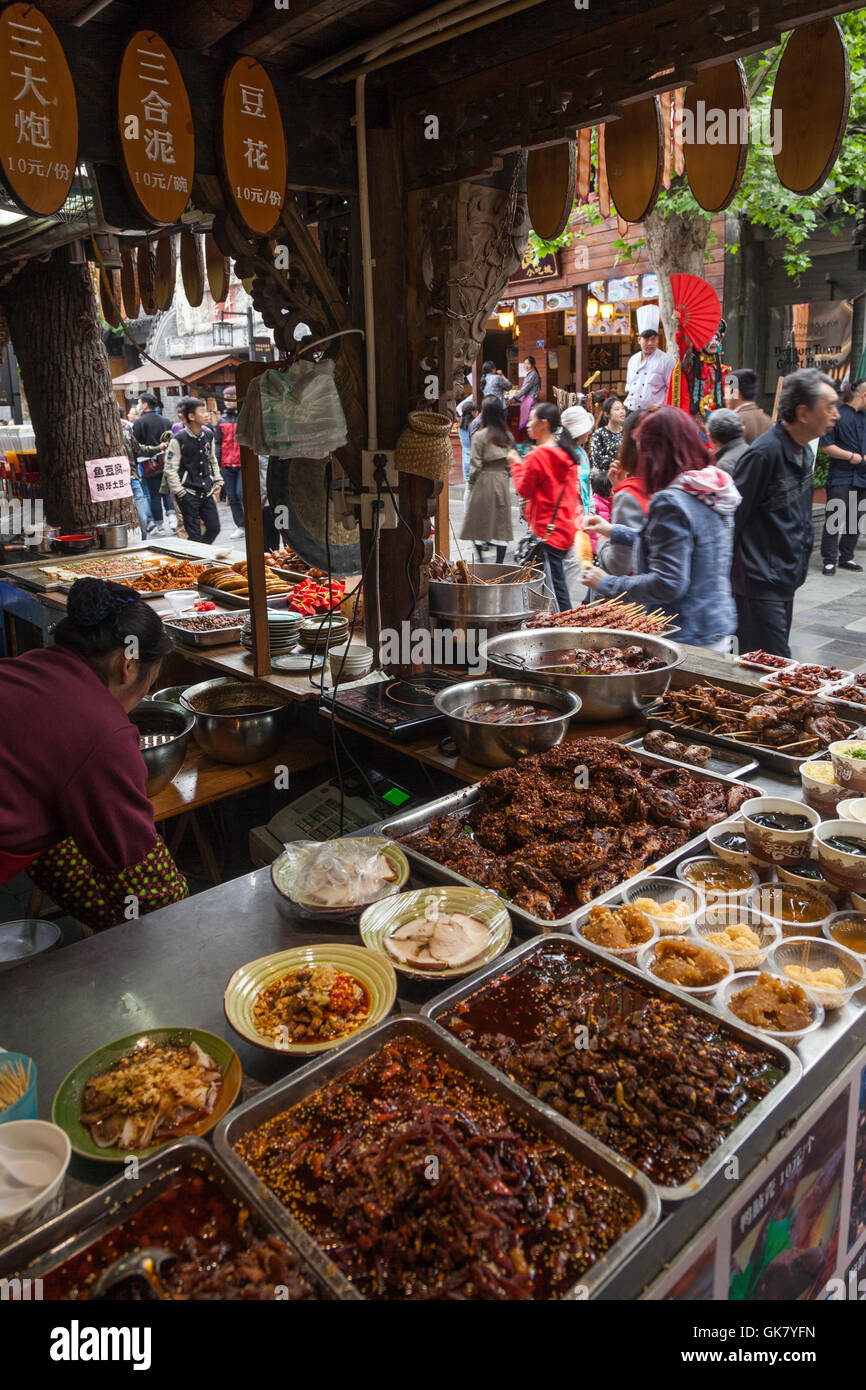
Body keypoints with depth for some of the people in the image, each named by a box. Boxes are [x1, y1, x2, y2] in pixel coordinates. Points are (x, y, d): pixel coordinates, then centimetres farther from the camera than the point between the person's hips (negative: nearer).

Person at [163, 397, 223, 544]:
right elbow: (170, 469, -9)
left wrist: (217, 481, 13)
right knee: (195, 535, -5)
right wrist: (180, 493, -12)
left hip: (206, 492, 6)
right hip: (188, 494, -6)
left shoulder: (208, 435, 7)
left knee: (214, 528, 7)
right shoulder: (179, 440, -11)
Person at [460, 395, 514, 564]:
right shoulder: (507, 436, 4)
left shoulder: (479, 436, -10)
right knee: (502, 524, 7)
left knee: (479, 524, 6)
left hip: (483, 481, -4)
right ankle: (499, 564, 9)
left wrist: (471, 485, 0)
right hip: (502, 482, 5)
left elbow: (475, 466, -11)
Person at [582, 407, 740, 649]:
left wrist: (606, 584, -14)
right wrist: (615, 531, 26)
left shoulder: (671, 503, -21)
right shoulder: (714, 489, 8)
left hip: (688, 638, -9)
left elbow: (668, 584, -24)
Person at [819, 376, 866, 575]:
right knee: (834, 519, -8)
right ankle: (829, 560, -2)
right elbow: (825, 446, -11)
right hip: (840, 477, -7)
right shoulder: (836, 415, -7)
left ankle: (846, 557, 19)